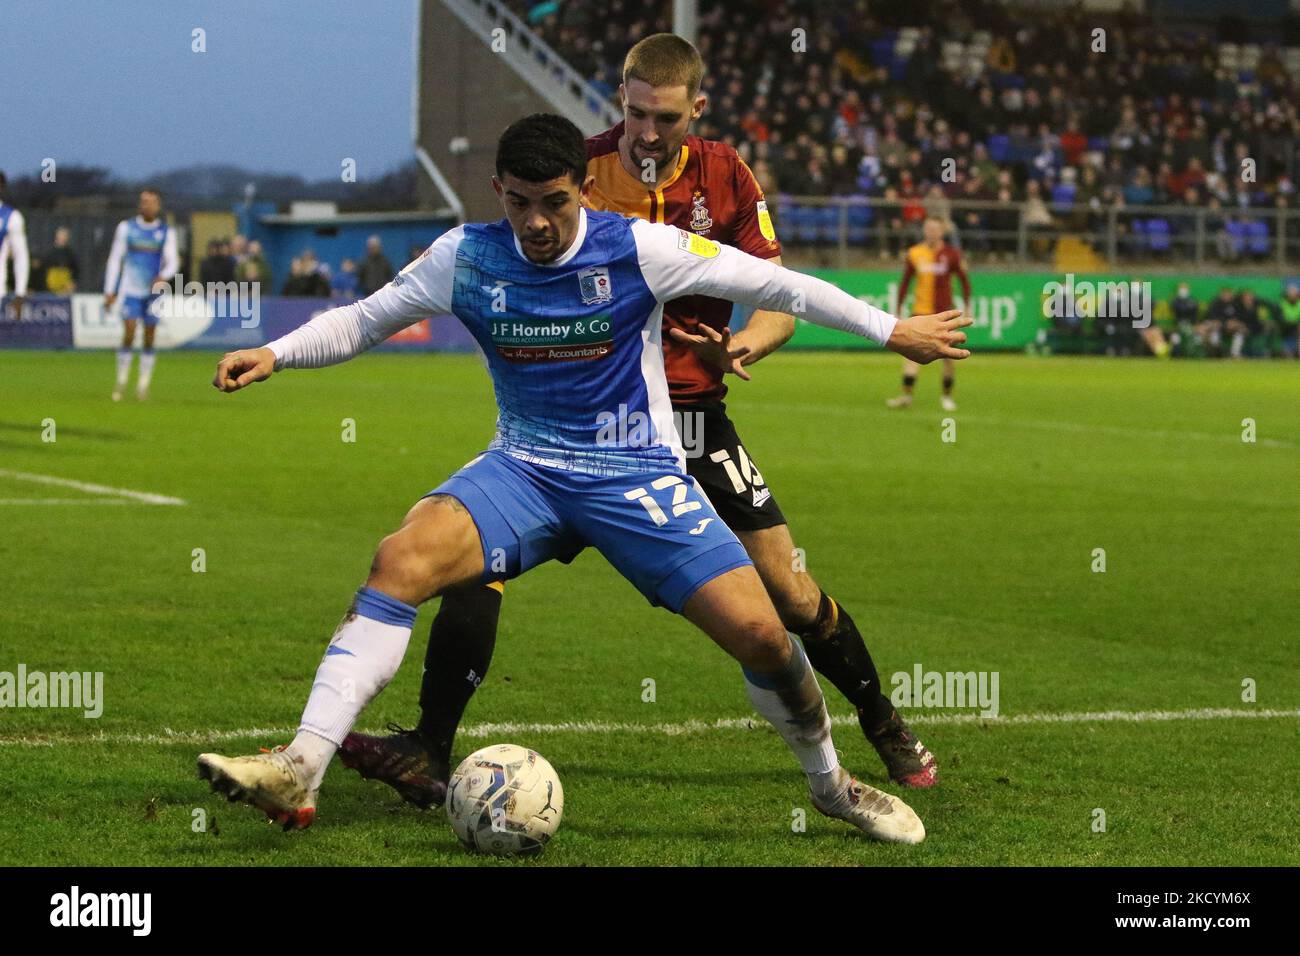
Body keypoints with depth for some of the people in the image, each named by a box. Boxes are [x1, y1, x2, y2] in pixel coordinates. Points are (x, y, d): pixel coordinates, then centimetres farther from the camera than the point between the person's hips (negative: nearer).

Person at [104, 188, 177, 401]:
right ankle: (121, 381, -1)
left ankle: (144, 384, 12)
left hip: (154, 290, 1)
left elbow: (172, 262, -1)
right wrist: (110, 291, 1)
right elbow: (115, 259, 6)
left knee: (149, 338, 2)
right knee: (129, 334, -13)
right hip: (131, 290, -1)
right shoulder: (126, 228, 4)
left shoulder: (166, 233, 4)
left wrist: (163, 277, -24)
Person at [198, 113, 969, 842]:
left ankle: (832, 784, 15)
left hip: (638, 473, -1)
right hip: (524, 471, 2)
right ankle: (299, 771, -31)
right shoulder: (465, 258, -3)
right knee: (401, 560, -27)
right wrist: (273, 355, -6)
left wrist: (892, 329, 3)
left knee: (758, 632, -15)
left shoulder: (639, 250, -10)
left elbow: (772, 283, -2)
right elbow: (364, 319, 9)